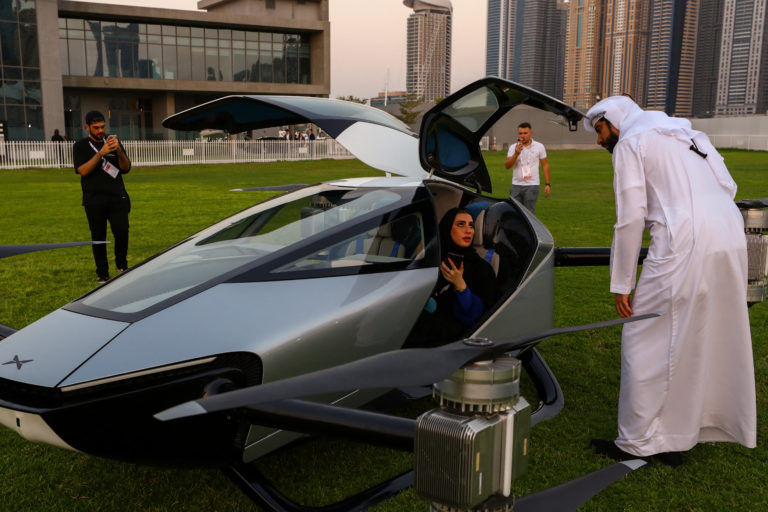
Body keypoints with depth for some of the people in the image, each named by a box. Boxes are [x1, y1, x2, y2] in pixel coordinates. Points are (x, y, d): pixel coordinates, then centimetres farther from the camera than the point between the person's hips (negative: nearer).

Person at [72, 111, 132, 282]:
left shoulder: (113, 142, 14)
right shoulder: (80, 146, 6)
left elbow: (126, 168, 7)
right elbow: (83, 170, -9)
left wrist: (119, 151, -11)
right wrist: (101, 153, -18)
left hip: (117, 197, 1)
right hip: (94, 201, -1)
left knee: (122, 231, -10)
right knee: (98, 237, 2)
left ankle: (121, 265, 13)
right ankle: (102, 273, 11)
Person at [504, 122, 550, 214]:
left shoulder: (539, 147, 5)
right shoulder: (513, 148, 6)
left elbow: (545, 165, 7)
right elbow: (507, 166, -3)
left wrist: (547, 184, 2)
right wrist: (516, 154, -18)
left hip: (532, 186, -2)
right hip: (516, 185, 2)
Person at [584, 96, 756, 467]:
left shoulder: (630, 144, 4)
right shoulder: (685, 133, 27)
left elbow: (631, 217, -5)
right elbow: (728, 186, 20)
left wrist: (622, 284, -2)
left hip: (684, 246, -8)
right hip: (733, 241, 8)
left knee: (646, 340, 1)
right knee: (715, 336, 19)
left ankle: (639, 442, 6)